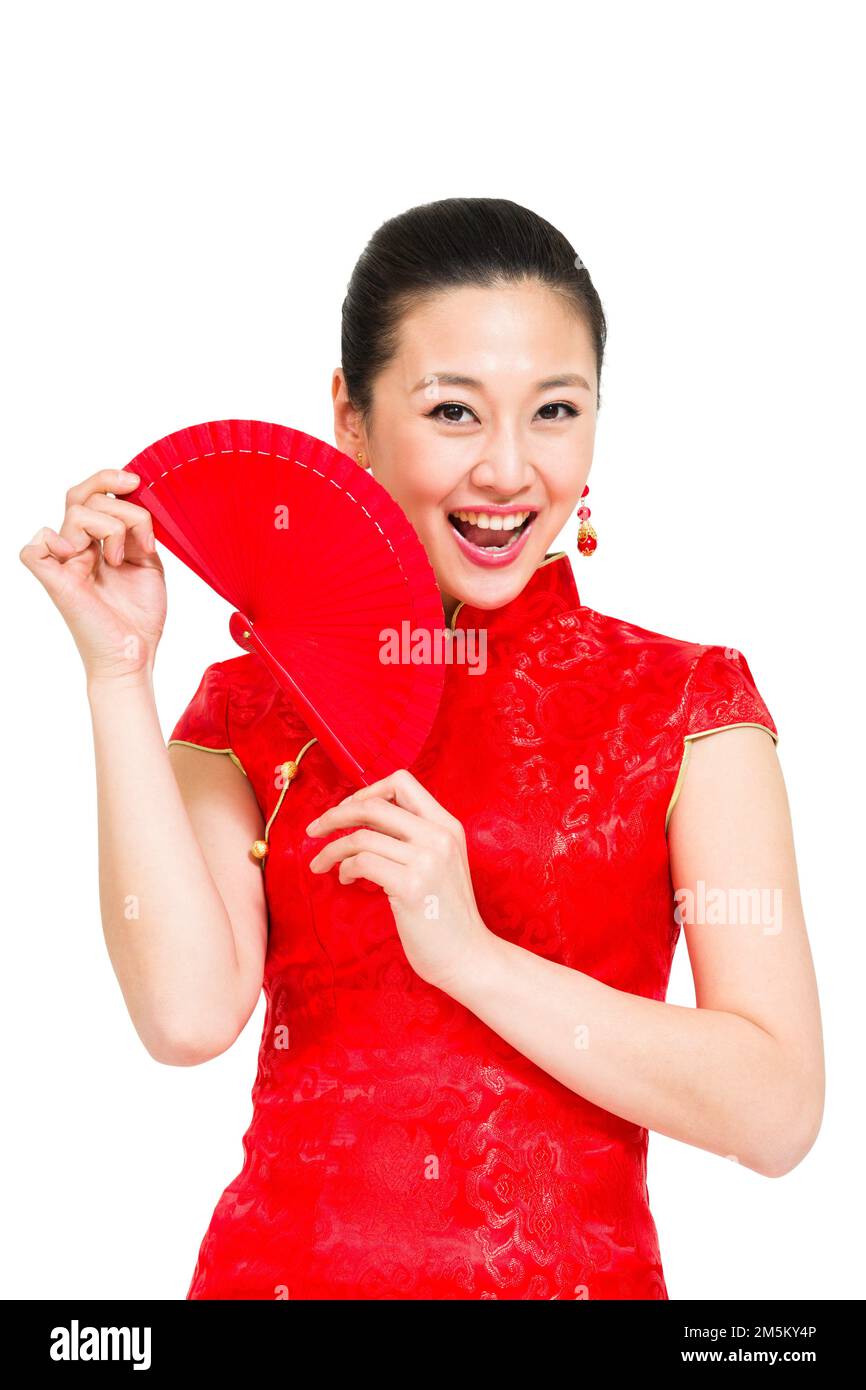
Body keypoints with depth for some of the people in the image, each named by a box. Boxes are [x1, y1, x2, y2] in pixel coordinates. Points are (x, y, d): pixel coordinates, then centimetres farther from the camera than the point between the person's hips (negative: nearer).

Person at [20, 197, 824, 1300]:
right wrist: (119, 673, -15)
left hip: (574, 1271, -1)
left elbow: (778, 1112, -13)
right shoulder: (256, 706, 0)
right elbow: (188, 1015, -17)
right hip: (279, 1265, 2)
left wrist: (469, 950, -20)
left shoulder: (689, 703, -5)